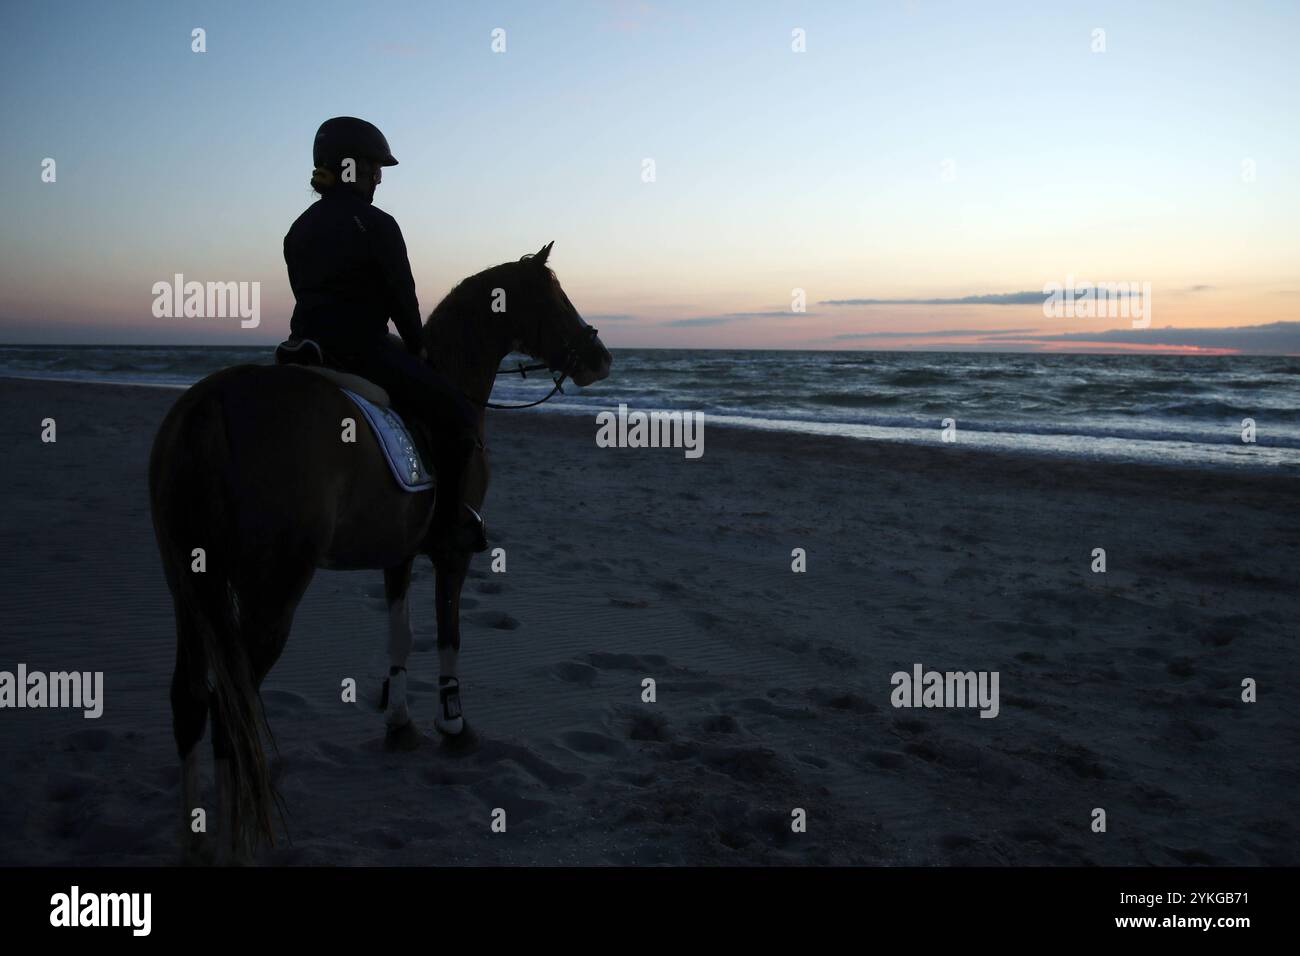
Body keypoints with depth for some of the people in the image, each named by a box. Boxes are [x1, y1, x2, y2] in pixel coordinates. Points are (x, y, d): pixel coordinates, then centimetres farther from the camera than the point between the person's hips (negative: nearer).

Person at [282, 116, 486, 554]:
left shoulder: (299, 228, 12)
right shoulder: (377, 225, -11)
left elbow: (309, 294, 15)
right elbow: (402, 296, -8)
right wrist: (417, 346, 10)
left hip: (308, 348, 8)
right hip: (362, 351, -8)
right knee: (456, 412, 1)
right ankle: (447, 523, 3)